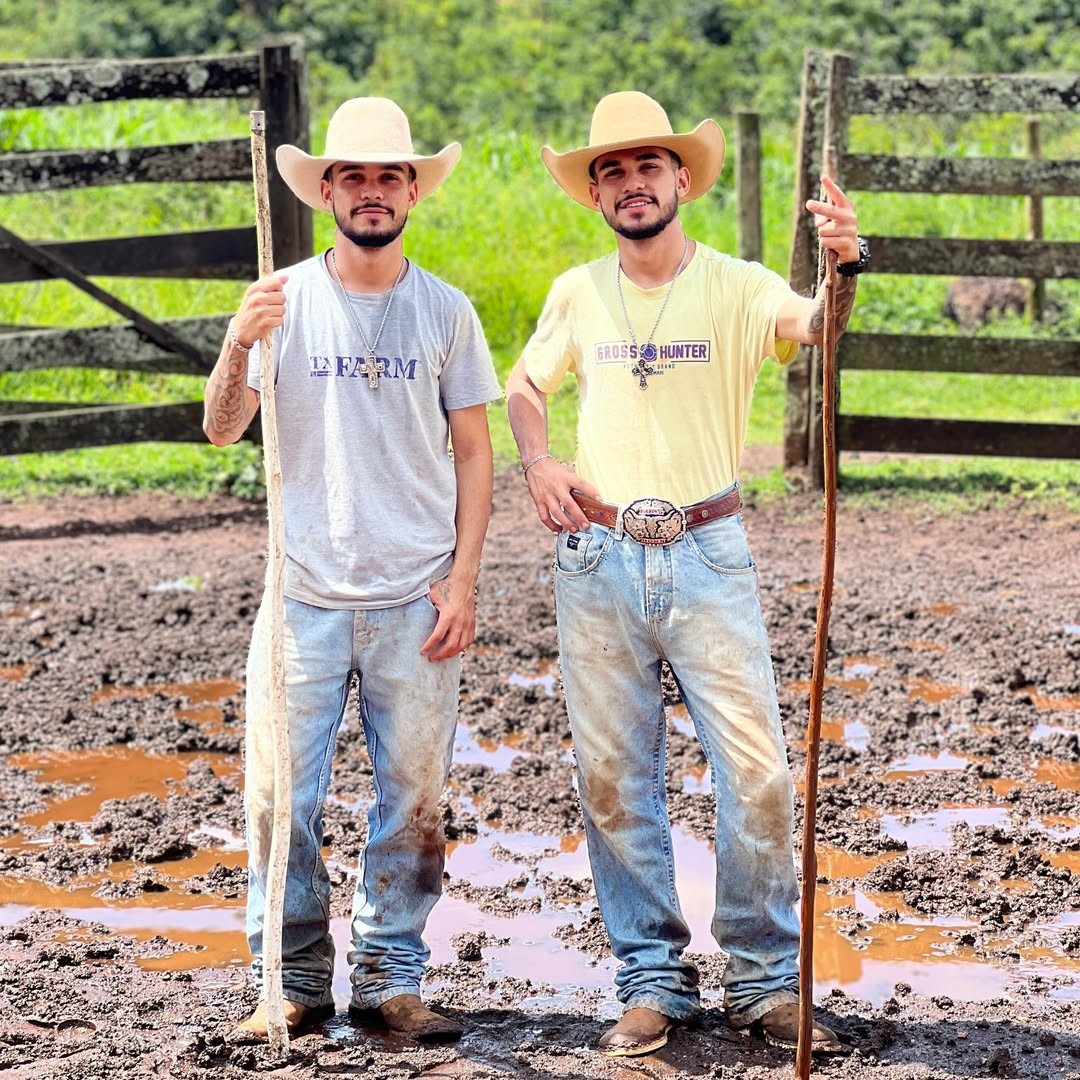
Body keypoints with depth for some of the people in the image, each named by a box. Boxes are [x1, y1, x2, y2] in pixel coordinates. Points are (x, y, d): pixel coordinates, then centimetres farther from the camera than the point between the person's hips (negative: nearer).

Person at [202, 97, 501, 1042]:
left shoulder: (445, 311, 5)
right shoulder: (284, 301, 2)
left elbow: (473, 452, 8)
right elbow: (222, 431, -2)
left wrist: (462, 581, -1)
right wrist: (239, 343, -21)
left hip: (415, 600, 1)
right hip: (305, 597, -1)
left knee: (412, 801, 4)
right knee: (281, 796, -2)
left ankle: (390, 977, 16)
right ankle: (294, 979, 11)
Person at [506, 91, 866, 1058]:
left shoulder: (736, 286, -3)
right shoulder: (578, 294, 6)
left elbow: (815, 324, -24)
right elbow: (524, 385, 21)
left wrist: (844, 267, -46)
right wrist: (537, 462, 1)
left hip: (708, 554, -2)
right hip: (599, 559, 2)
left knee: (755, 769, -5)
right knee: (614, 779, 5)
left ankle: (765, 977, 8)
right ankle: (652, 978, 16)